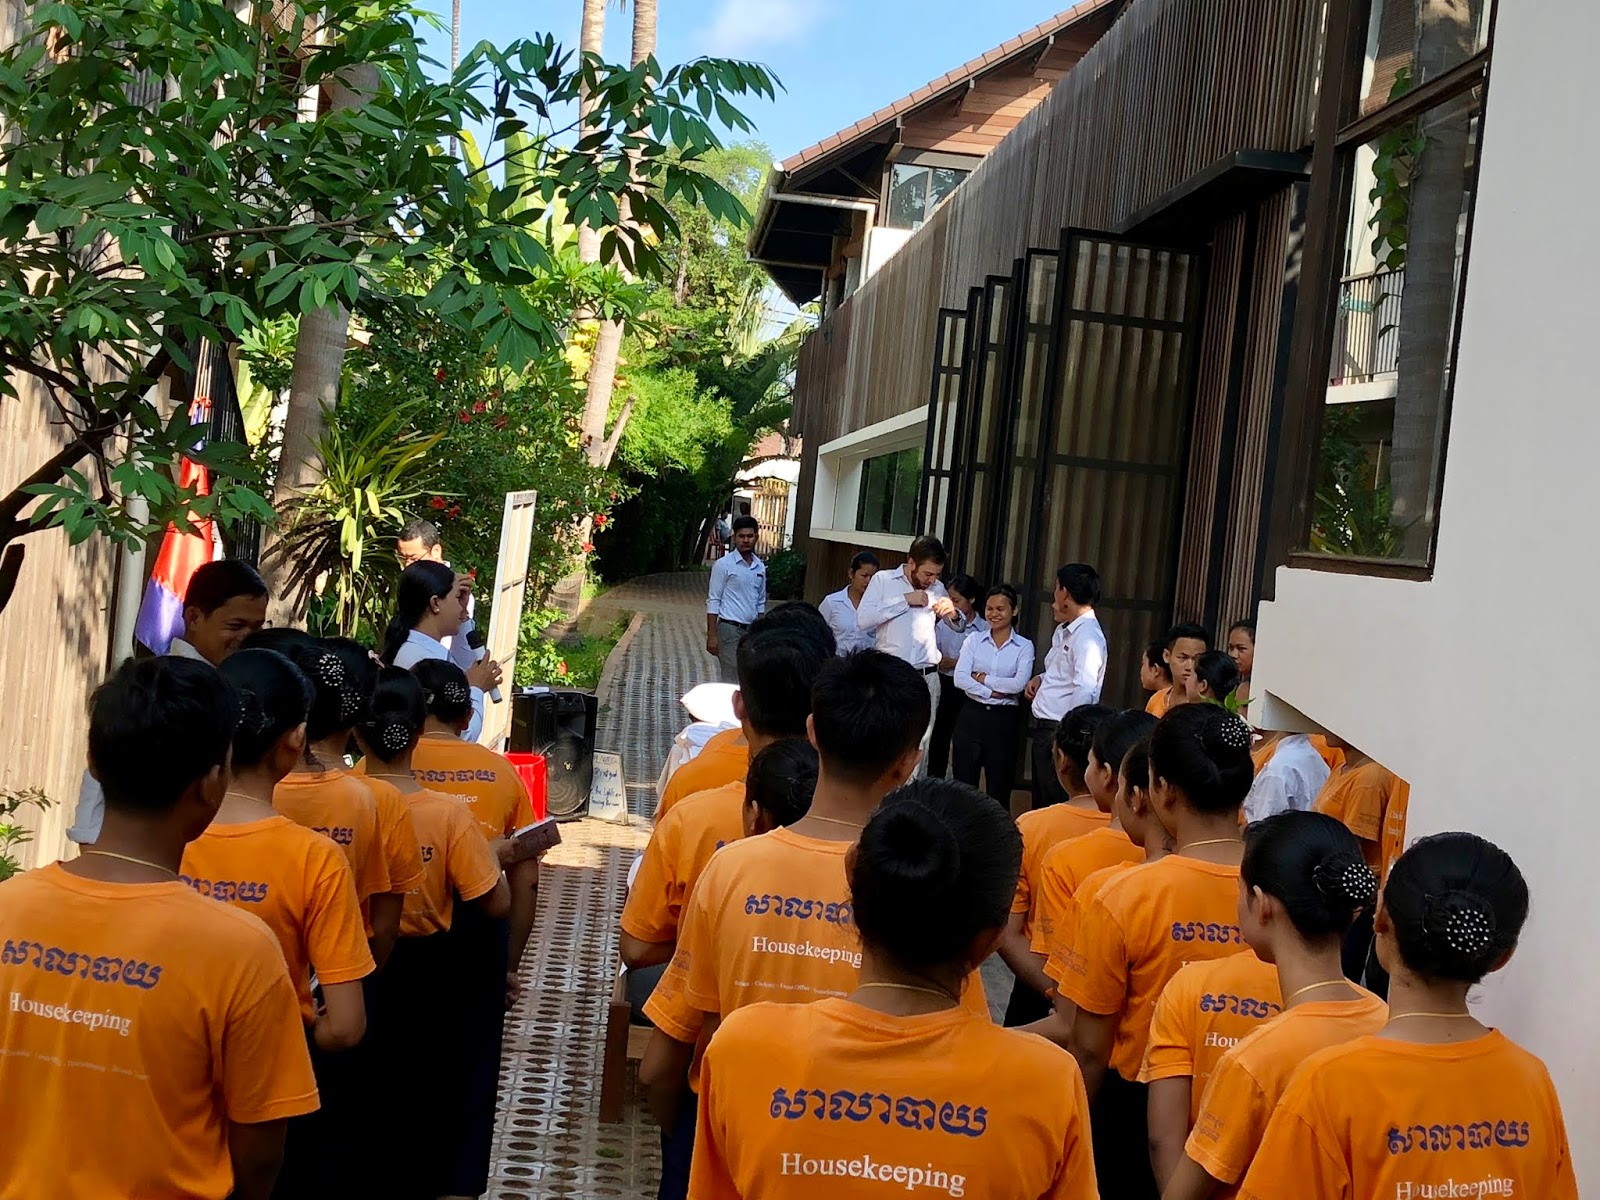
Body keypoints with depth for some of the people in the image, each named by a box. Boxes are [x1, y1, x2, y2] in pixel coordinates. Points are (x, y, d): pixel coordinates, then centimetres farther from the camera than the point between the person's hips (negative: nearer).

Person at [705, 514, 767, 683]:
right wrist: (712, 635, -13)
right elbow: (713, 601, -8)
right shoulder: (723, 565, -8)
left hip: (752, 630, 6)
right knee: (732, 681, -8)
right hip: (730, 629, -6)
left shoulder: (760, 567, 10)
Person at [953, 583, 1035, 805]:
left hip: (1004, 719, -1)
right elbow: (960, 678, -8)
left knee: (999, 788, 8)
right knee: (963, 785, 5)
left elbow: (1019, 684, -14)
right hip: (972, 715, 1)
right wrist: (991, 693, -15)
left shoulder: (1024, 646, 1)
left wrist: (983, 678, -10)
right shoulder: (974, 640, 4)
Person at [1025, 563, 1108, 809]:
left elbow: (1084, 690, -27)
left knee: (1056, 805, -4)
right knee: (1041, 801, 16)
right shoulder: (1063, 631, 13)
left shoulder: (1088, 636, -17)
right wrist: (1041, 678, 9)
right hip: (1045, 726, 9)